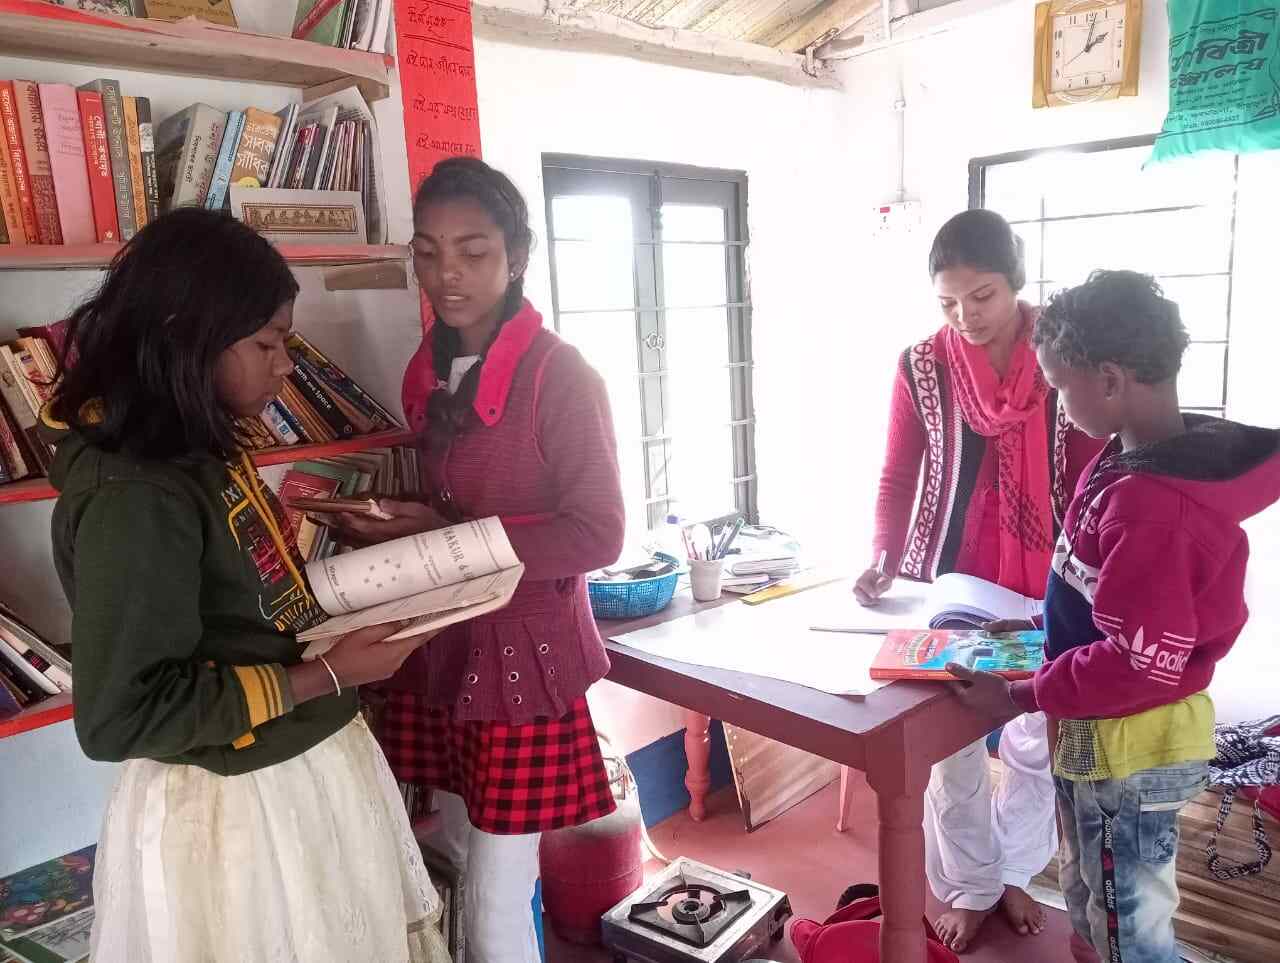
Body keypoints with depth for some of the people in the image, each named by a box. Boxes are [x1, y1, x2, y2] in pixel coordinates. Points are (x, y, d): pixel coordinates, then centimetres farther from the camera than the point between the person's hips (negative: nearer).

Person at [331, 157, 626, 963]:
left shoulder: (560, 376, -14)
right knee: (462, 868, 19)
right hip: (439, 646, 7)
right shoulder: (428, 372, 7)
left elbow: (598, 536, -16)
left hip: (522, 653, -7)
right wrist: (397, 527, 1)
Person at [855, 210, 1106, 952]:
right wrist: (885, 559, -18)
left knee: (1034, 738, 15)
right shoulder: (922, 367, -5)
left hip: (1043, 584, 0)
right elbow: (899, 477, -3)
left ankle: (1015, 871, 39)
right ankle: (970, 886, 31)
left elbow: (1089, 475, -4)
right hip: (947, 581, 0)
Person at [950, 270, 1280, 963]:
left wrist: (1019, 697, -20)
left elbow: (1140, 665, -28)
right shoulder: (1141, 460, 0)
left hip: (1127, 751, -9)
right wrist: (1047, 622, 11)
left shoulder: (1149, 504, -30)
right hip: (1106, 737, 9)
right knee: (1091, 907, 27)